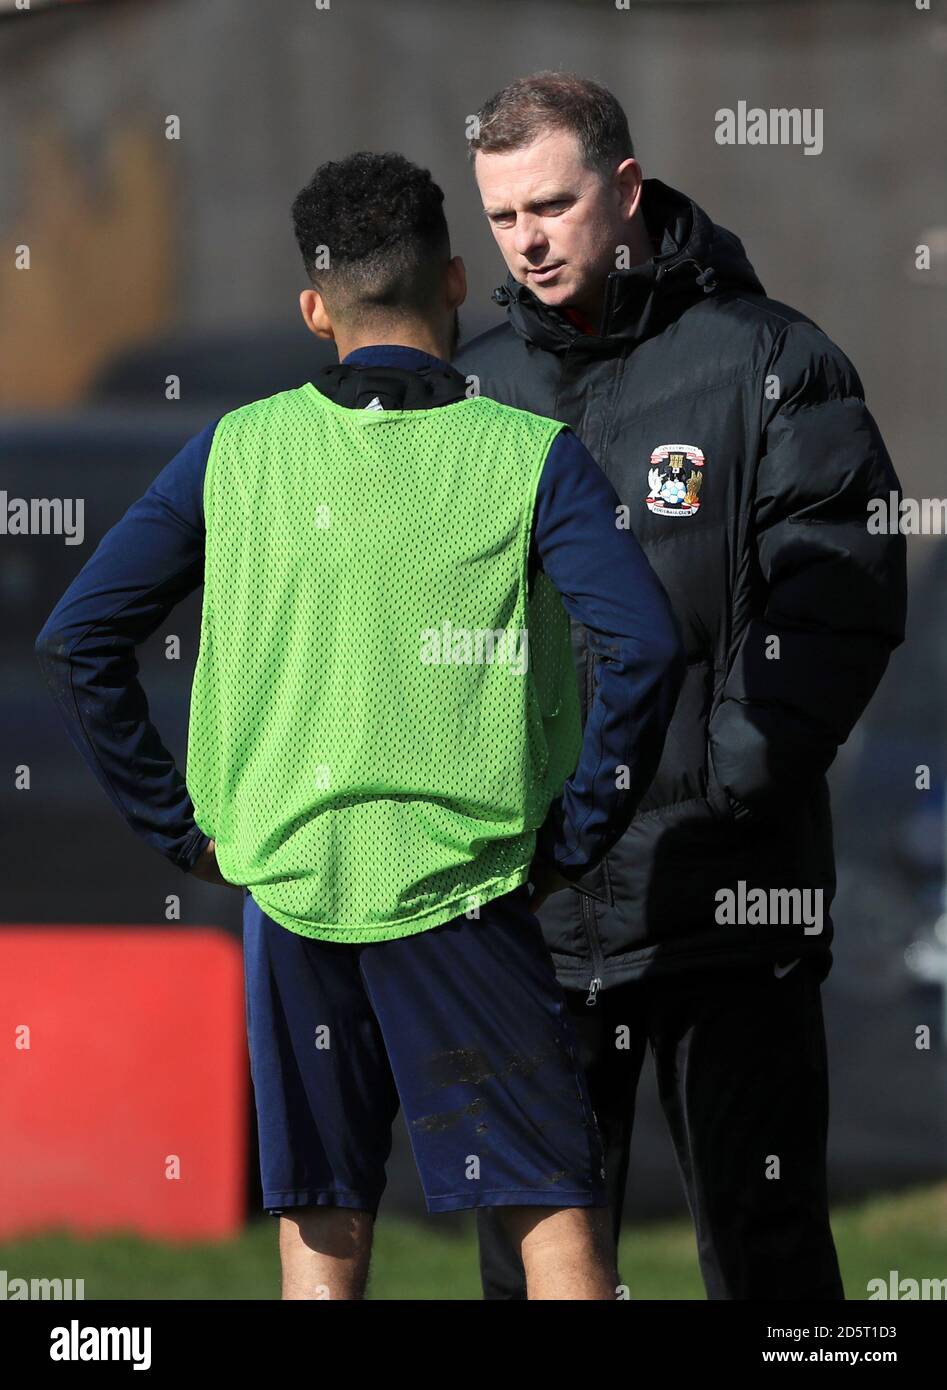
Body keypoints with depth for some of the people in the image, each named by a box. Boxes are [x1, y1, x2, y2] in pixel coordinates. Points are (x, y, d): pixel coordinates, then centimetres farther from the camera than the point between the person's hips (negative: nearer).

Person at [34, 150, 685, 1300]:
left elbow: (77, 641, 3)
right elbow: (644, 647, -17)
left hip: (286, 889, 3)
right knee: (557, 1214, 2)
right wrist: (575, 839, -6)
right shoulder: (528, 458, -5)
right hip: (456, 891, -3)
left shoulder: (238, 450, 4)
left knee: (322, 1228, 11)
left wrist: (182, 829, 8)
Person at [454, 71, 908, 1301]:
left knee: (764, 1238, 1)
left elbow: (843, 602, -7)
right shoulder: (477, 390, 12)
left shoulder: (766, 362, -1)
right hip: (526, 905, 4)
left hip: (723, 896, -4)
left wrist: (723, 785, -17)